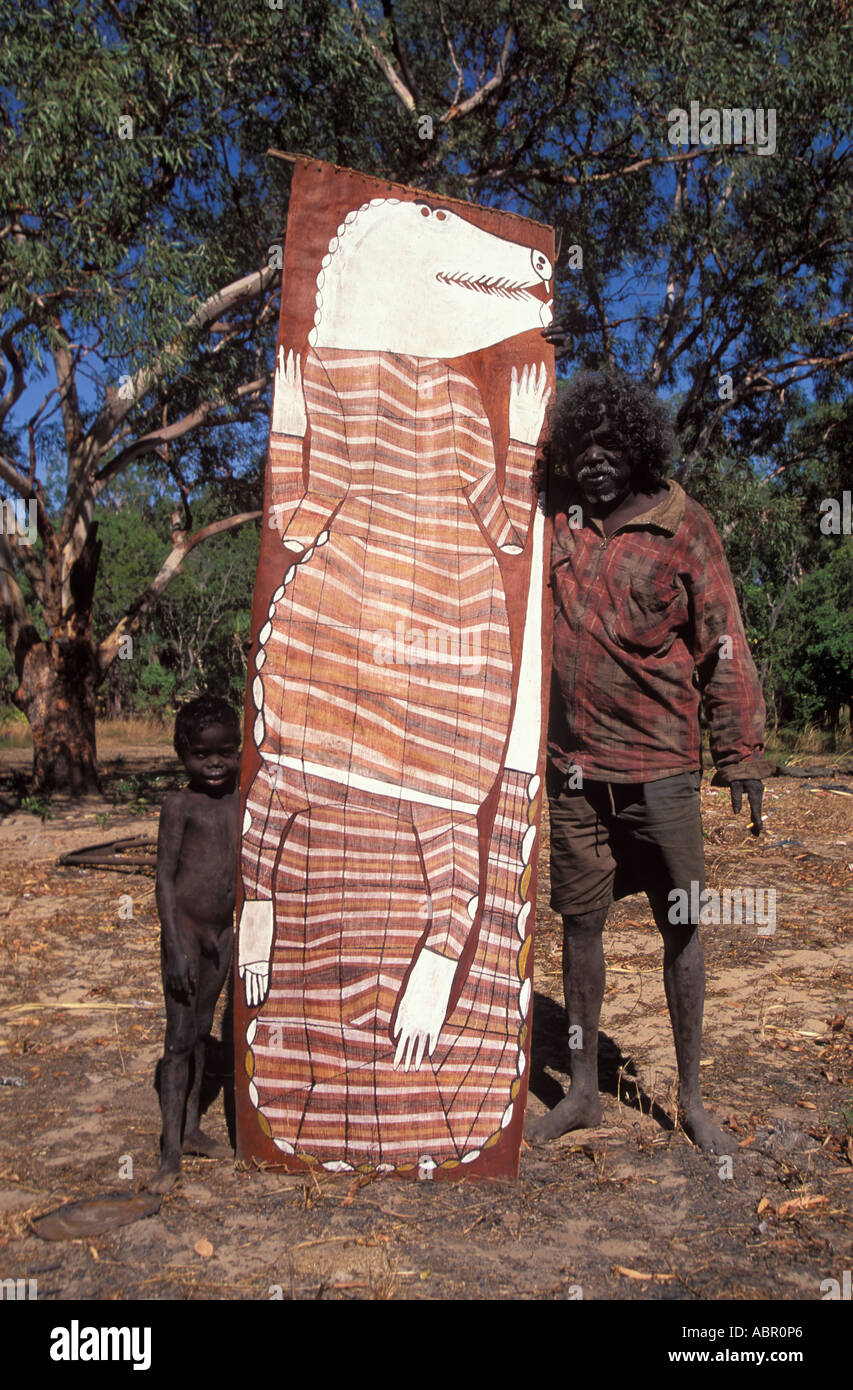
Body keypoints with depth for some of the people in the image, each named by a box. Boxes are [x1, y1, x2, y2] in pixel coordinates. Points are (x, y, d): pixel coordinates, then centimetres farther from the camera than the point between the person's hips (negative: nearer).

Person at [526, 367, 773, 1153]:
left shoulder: (683, 526, -2)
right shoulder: (557, 520, 5)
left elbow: (724, 647, -1)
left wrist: (743, 756, -4)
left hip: (661, 765, -2)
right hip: (575, 765, 3)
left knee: (681, 928, 6)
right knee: (580, 924, 10)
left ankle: (693, 1099, 24)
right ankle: (582, 1093, 26)